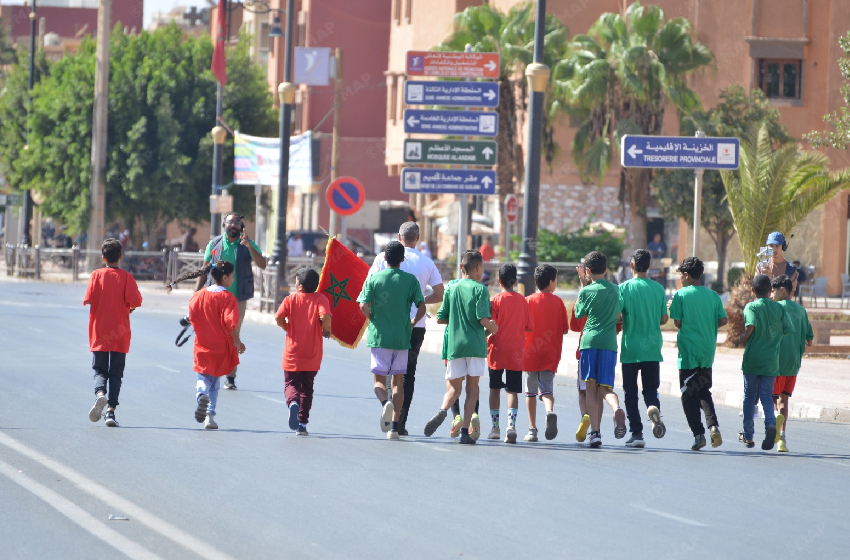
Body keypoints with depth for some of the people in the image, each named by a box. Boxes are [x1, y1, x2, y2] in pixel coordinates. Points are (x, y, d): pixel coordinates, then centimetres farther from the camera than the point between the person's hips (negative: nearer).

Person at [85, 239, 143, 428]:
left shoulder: (97, 275, -2)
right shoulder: (126, 277, -3)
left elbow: (88, 299, -11)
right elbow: (135, 301, -12)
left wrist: (100, 304, 9)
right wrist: (129, 307, 9)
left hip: (99, 332, 0)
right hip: (120, 334, 0)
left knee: (100, 371, 8)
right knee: (116, 373, 6)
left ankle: (100, 393, -22)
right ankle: (111, 411, -3)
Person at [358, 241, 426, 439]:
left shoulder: (374, 278, -2)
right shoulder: (410, 280, -1)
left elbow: (364, 306, -9)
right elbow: (421, 308, -5)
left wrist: (373, 319, 10)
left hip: (379, 335, -1)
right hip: (402, 337, 1)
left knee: (379, 379, 7)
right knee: (398, 381, 9)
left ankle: (385, 402, -27)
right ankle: (395, 426, 4)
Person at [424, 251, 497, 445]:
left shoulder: (451, 289, 6)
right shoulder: (480, 290, -5)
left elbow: (440, 318, 8)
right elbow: (483, 319, -13)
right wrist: (491, 328, 8)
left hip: (454, 345, 2)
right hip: (476, 345, -2)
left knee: (454, 387, 8)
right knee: (472, 387, 8)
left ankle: (443, 410, -25)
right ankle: (465, 431, 1)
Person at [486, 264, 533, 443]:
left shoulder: (495, 301, -8)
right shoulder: (522, 301, 1)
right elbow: (529, 327, 5)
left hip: (497, 351, -1)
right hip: (516, 353, 1)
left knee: (495, 389, 13)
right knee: (512, 391, -1)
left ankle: (495, 427, 18)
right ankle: (511, 424, -22)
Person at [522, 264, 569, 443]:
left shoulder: (529, 301, -3)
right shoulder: (558, 302, 1)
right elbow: (565, 329, 5)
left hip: (531, 353, 0)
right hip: (550, 355, 0)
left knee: (531, 391, 11)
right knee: (546, 389, 0)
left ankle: (532, 429, 11)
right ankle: (550, 411, -32)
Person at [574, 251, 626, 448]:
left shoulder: (587, 291, 1)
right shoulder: (615, 290, 12)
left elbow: (578, 314, 15)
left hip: (589, 341, -3)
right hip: (609, 343, 3)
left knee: (591, 387, 3)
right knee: (605, 387, 5)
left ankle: (595, 432, -6)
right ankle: (617, 409, -29)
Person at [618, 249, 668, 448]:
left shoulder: (625, 288, -7)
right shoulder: (658, 288, 2)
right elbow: (664, 319, 7)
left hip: (631, 349, -2)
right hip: (653, 348, 2)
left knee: (630, 392, 7)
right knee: (651, 387, 10)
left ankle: (636, 434, 3)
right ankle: (653, 407, -23)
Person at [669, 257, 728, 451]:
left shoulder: (681, 295, -6)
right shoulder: (713, 295, 5)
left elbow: (677, 322, -8)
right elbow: (723, 320, 2)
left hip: (688, 350, -5)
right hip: (708, 351, 5)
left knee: (689, 394, 2)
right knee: (704, 390, 18)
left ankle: (698, 433, -6)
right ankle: (713, 425, -3)